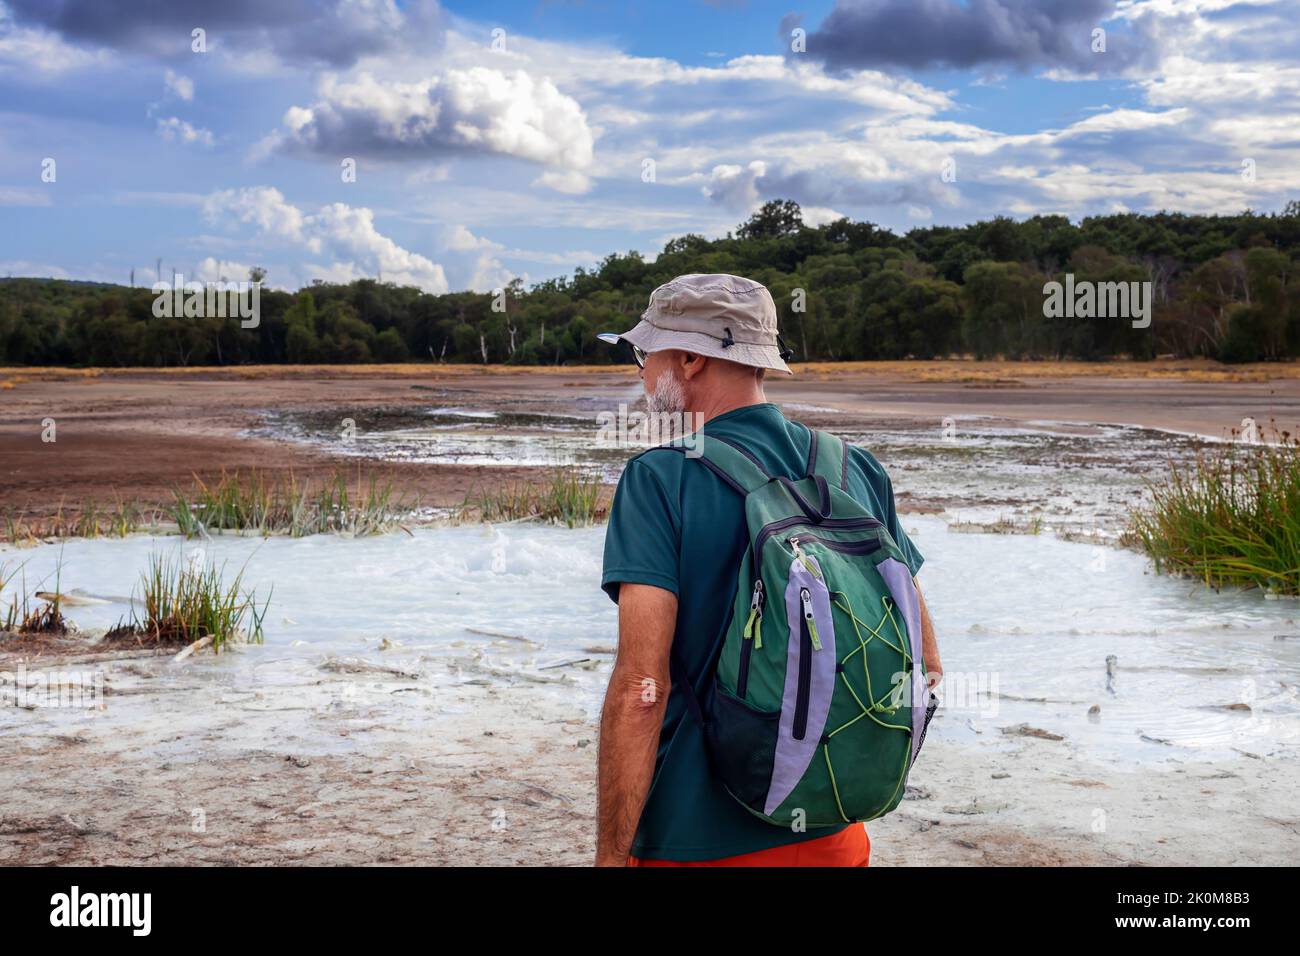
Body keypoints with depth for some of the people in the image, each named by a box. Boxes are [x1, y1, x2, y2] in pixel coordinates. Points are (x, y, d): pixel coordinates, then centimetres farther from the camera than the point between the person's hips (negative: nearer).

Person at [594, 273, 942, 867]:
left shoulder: (658, 479, -14)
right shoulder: (859, 469, 1)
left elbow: (641, 688, -21)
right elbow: (924, 663, 5)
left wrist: (611, 855, -17)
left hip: (695, 842, -5)